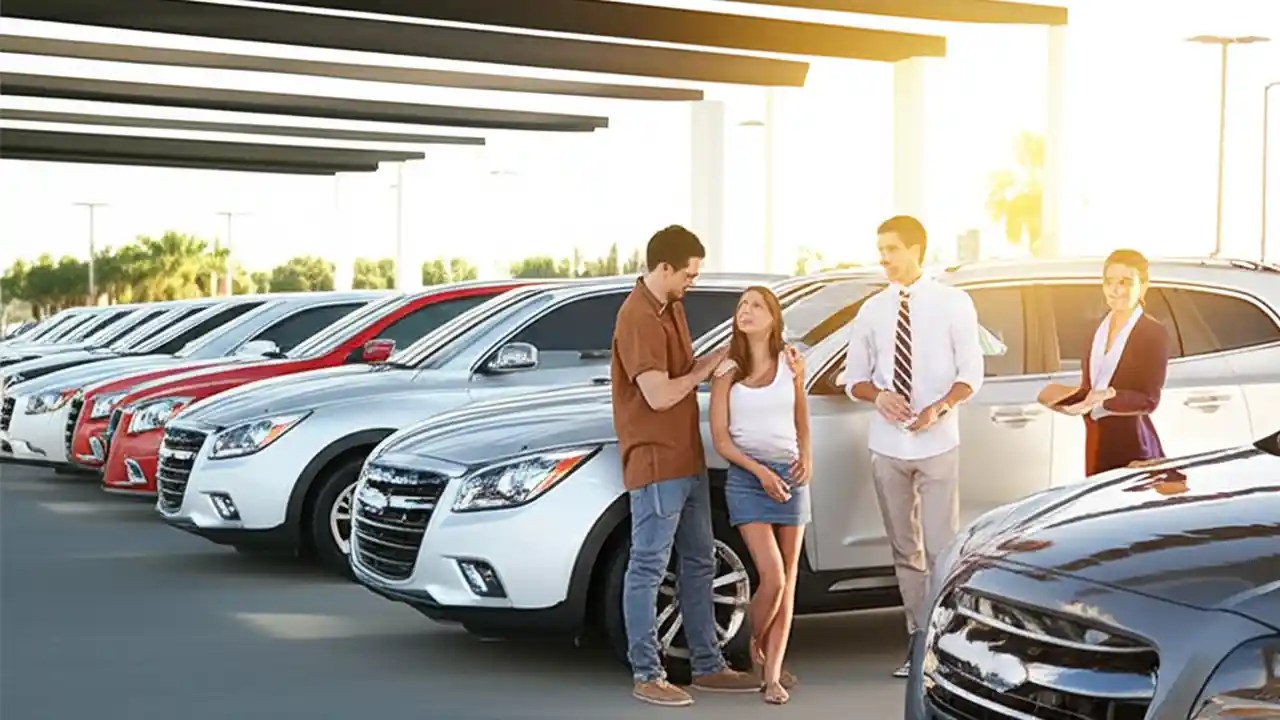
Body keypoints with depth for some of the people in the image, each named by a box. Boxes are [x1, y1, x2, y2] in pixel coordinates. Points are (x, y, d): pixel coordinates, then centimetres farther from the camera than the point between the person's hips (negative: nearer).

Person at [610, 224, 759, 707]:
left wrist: (711, 363, 2)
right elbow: (658, 395, -23)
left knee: (699, 563, 15)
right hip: (655, 463, -10)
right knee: (648, 569, -3)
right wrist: (706, 368, -9)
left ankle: (707, 665, 23)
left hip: (688, 458, 10)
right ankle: (646, 676, 3)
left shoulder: (672, 307, 12)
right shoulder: (638, 318, -19)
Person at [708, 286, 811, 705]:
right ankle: (756, 649, 13)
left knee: (787, 581, 2)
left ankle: (772, 676, 7)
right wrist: (760, 472, -14)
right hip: (746, 477, -3)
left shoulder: (791, 363, 6)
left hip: (790, 475, 3)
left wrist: (807, 456, 0)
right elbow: (720, 439, -2)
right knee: (773, 577, -14)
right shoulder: (727, 369, -1)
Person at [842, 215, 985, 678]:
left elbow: (971, 373, -1)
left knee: (942, 548, -5)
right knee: (905, 550, 10)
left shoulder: (953, 304, -1)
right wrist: (878, 394, -12)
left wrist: (941, 406, -19)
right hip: (887, 445, 3)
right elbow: (854, 380, 10)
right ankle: (918, 640, 19)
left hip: (936, 444, -3)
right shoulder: (872, 311, 7)